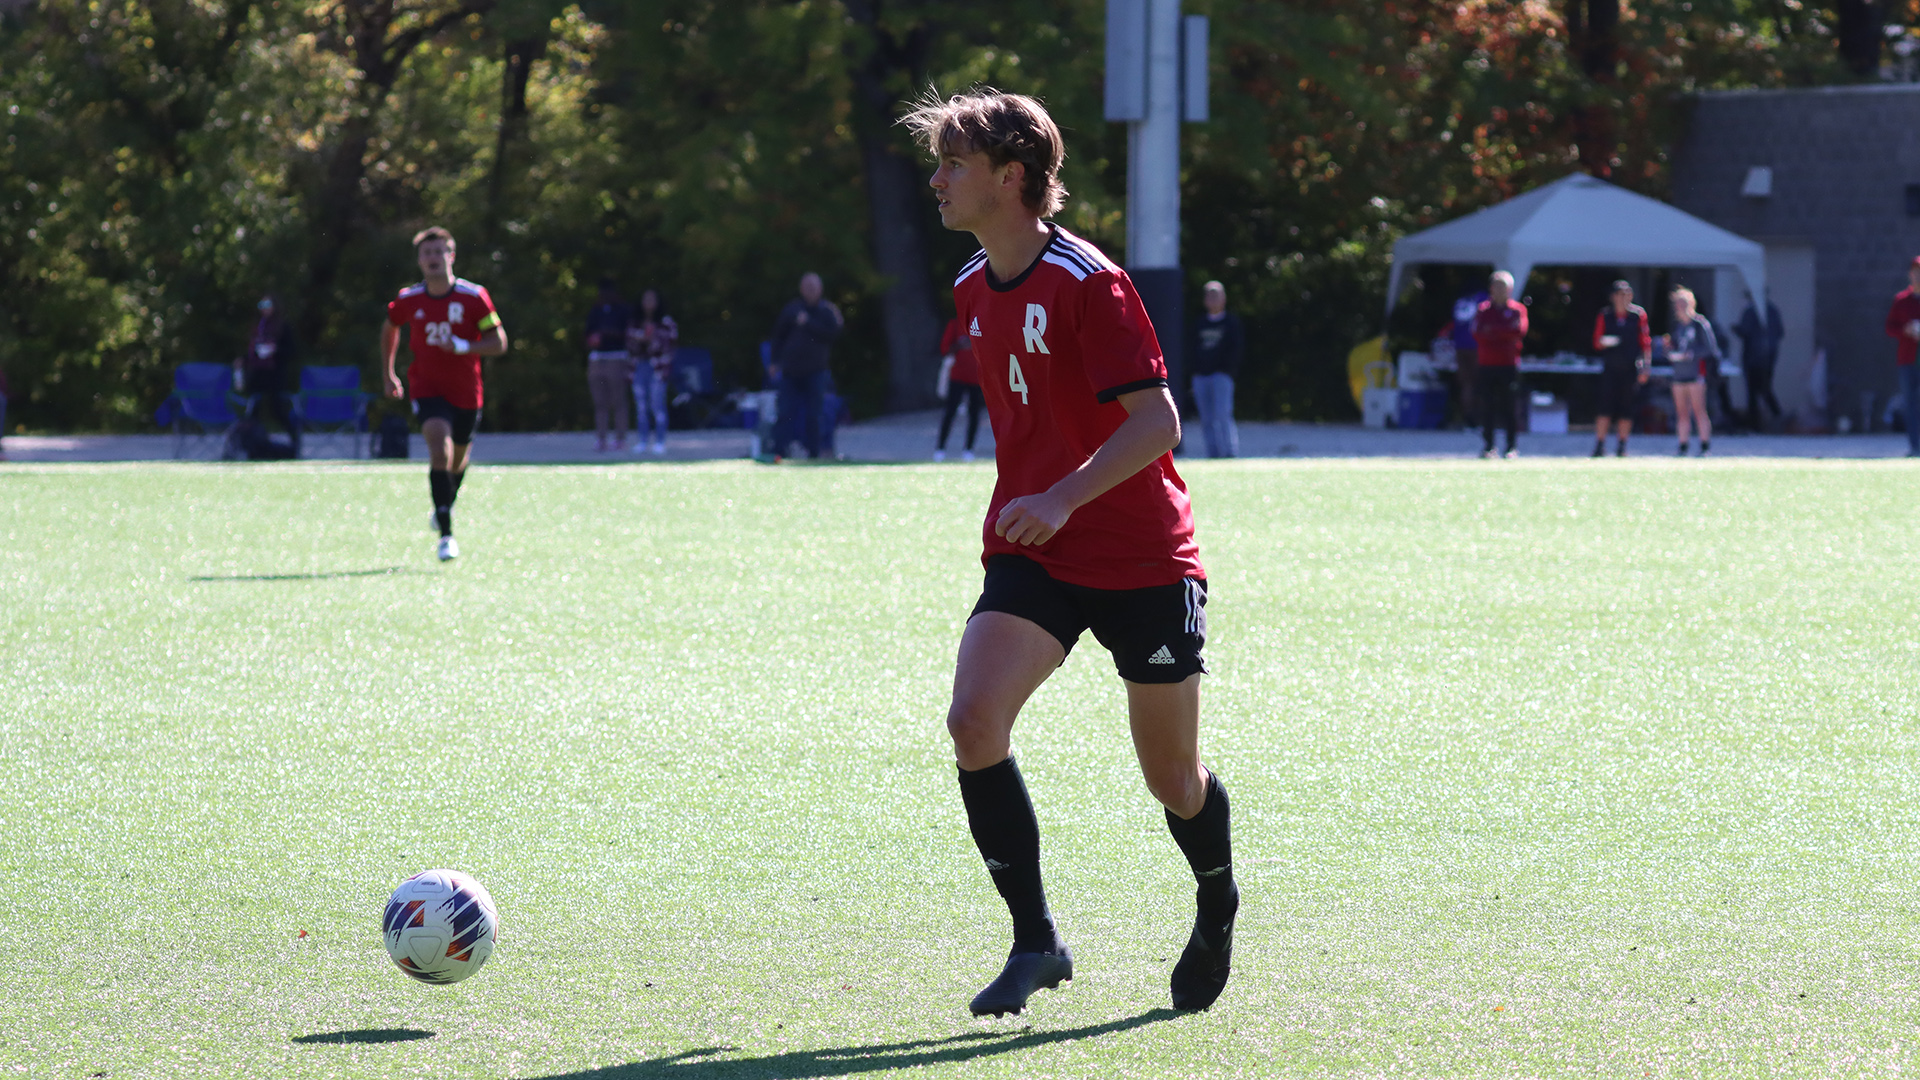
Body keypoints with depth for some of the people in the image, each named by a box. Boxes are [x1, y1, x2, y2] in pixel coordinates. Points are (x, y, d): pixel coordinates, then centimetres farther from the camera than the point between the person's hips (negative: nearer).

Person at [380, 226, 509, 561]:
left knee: (457, 458, 17)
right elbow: (389, 329, 18)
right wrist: (389, 374, 19)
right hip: (426, 388, -1)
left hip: (466, 391, 1)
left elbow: (499, 342, -8)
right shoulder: (408, 300, -4)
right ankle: (446, 535, -25)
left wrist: (463, 346, -24)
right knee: (439, 448, -23)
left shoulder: (474, 297, -10)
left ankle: (446, 505, 52)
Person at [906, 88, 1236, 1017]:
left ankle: (1217, 911, 38)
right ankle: (1034, 942, -11)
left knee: (1173, 780, 7)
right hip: (1032, 561, 6)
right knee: (974, 720, -20)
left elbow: (1156, 421, -21)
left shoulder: (1087, 282, -16)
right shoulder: (973, 288, 8)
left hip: (1141, 559, -6)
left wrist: (1062, 500, -32)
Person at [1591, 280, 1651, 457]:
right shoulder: (1605, 315, 3)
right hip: (1610, 368, -1)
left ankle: (1622, 446, 11)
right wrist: (1604, 342, -18)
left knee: (1626, 409, 3)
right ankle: (1599, 445, -3)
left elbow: (1645, 342, 7)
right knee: (1605, 407, -7)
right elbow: (1597, 342, 6)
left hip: (1630, 369, 1)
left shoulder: (1638, 315, 4)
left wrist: (1645, 368, 1)